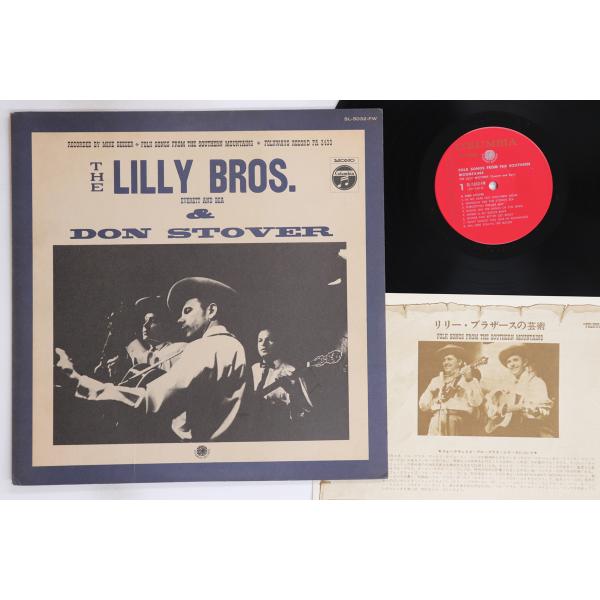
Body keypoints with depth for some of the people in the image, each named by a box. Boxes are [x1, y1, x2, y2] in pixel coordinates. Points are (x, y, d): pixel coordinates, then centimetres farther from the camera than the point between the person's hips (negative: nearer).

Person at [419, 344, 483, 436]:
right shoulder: (436, 380, 21)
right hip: (437, 423, 3)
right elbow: (422, 405, 15)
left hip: (458, 423, -3)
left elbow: (476, 402, -7)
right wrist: (437, 399, -3)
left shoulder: (470, 379, 10)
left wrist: (469, 380, -16)